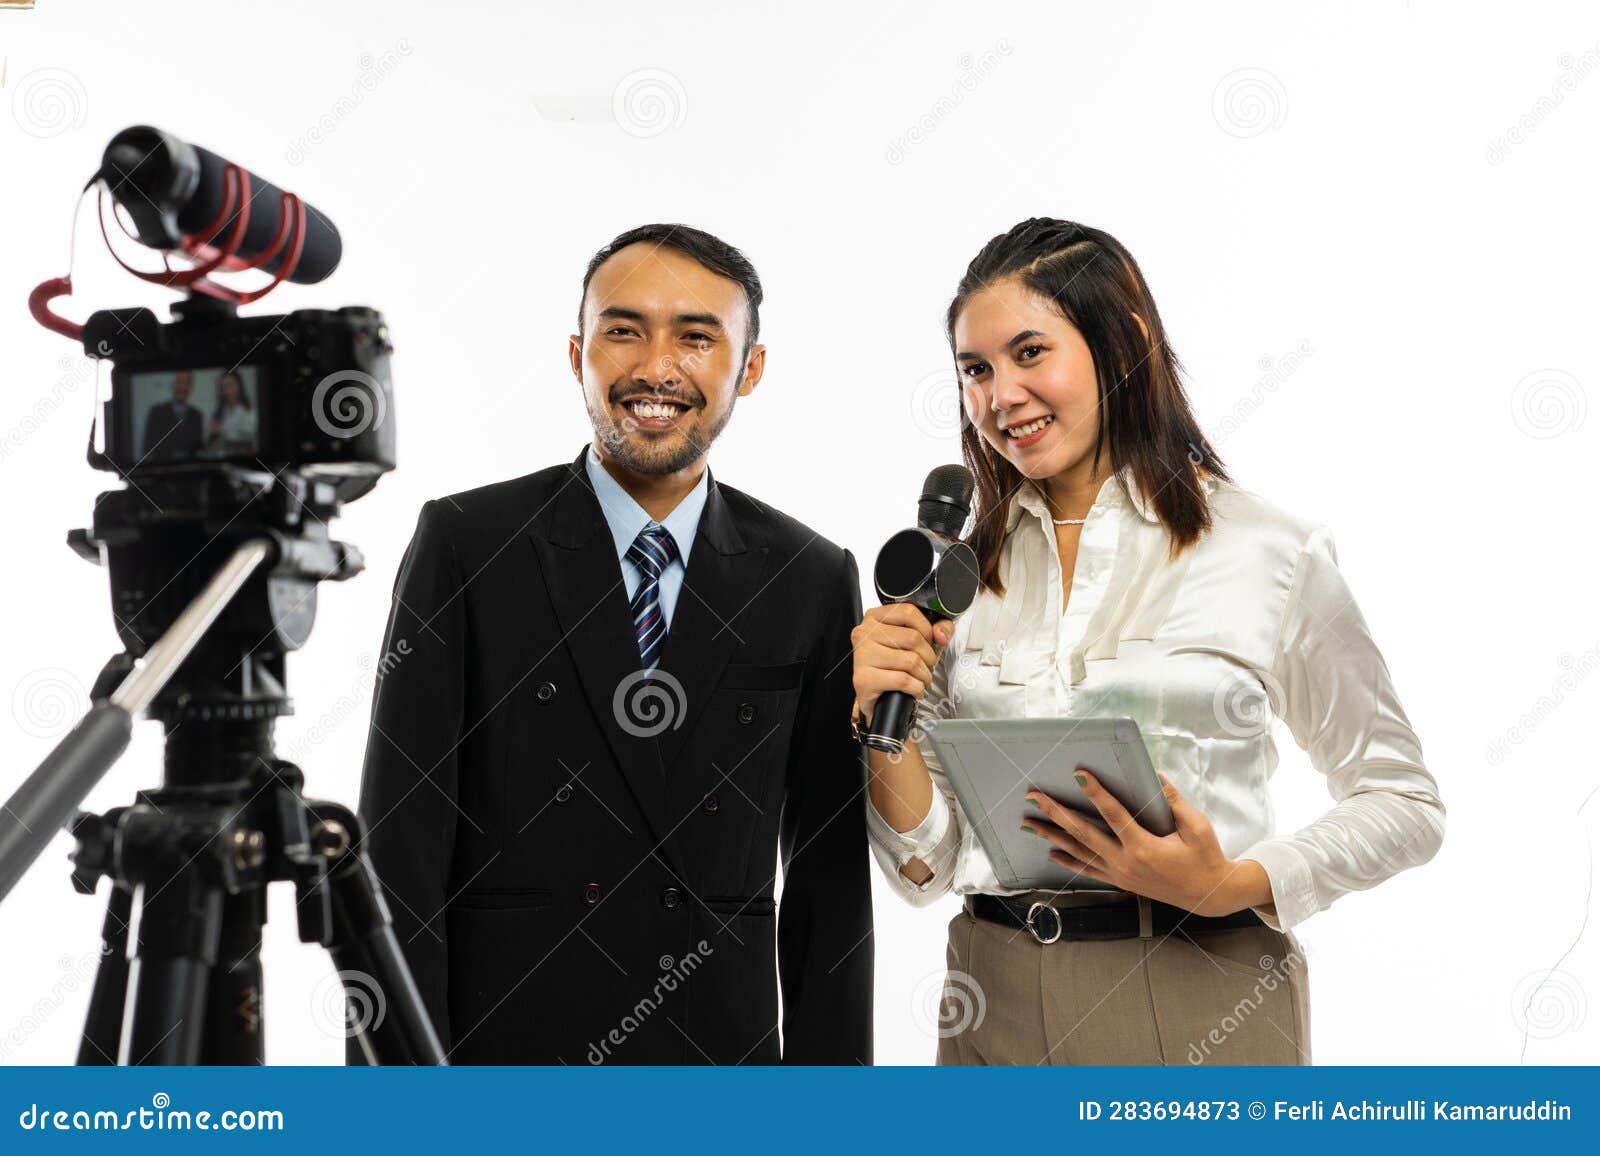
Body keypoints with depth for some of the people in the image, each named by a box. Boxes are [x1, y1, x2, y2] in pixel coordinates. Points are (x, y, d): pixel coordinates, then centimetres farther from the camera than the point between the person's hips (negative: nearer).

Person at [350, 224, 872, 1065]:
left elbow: (828, 872, 3)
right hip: (498, 1041, -2)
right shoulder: (464, 545, -5)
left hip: (721, 1042, 2)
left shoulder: (812, 581, 1)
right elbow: (399, 838, -7)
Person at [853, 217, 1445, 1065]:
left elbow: (1405, 806, 1)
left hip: (1201, 1003, -3)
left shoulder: (1269, 552, -5)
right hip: (999, 1004, 3)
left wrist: (1230, 887, -13)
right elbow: (926, 869, 6)